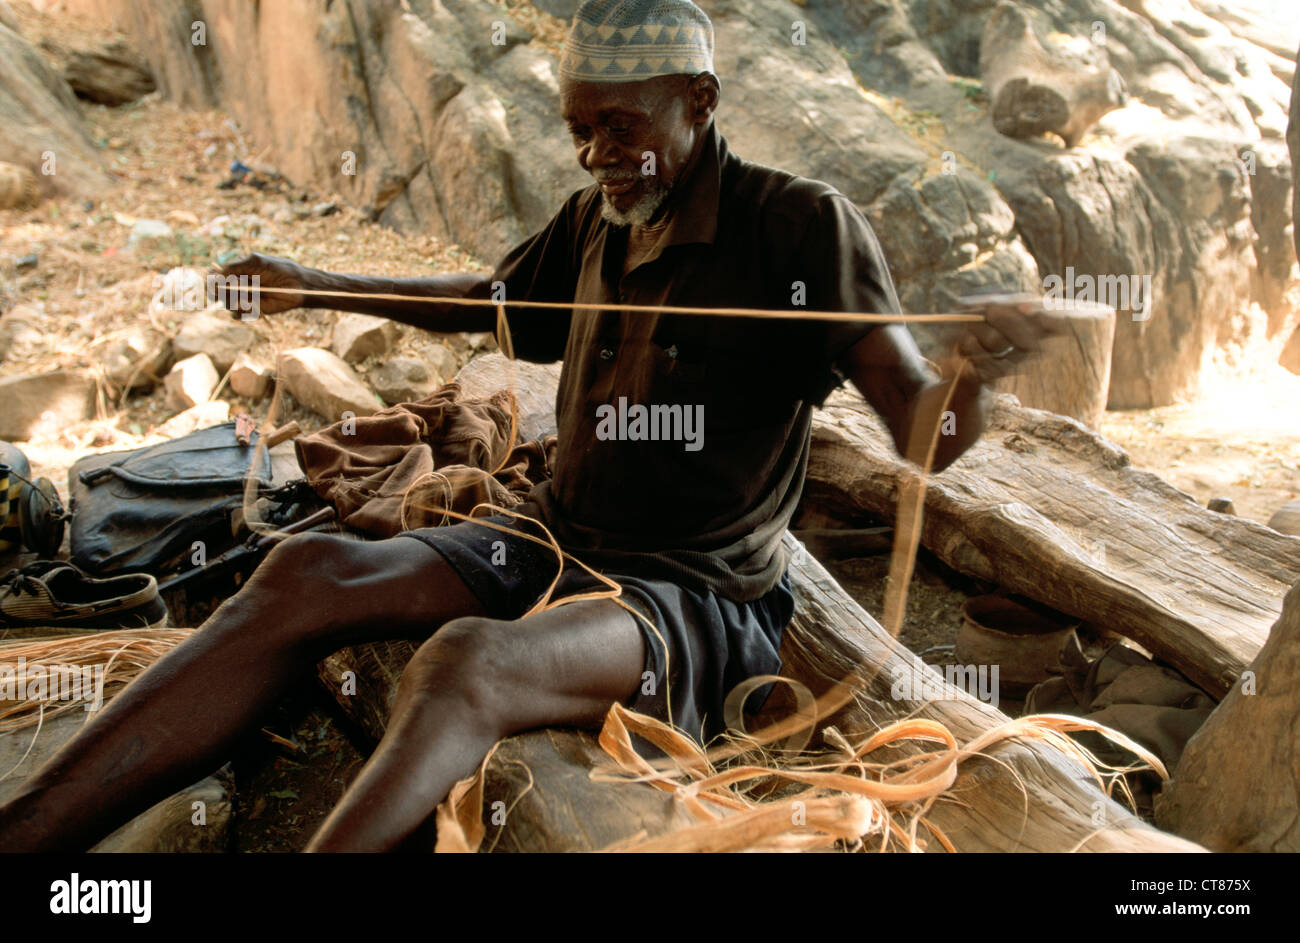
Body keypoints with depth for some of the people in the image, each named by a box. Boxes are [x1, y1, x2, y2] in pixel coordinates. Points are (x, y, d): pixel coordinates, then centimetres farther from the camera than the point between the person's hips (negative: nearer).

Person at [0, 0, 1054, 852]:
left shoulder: (802, 224, -11)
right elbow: (490, 300, 27)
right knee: (311, 571, -15)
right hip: (557, 543, 7)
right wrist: (317, 286, 28)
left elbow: (920, 431, -17)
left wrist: (974, 373, -41)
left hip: (704, 599, -6)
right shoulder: (596, 218, 8)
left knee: (466, 661, -35)